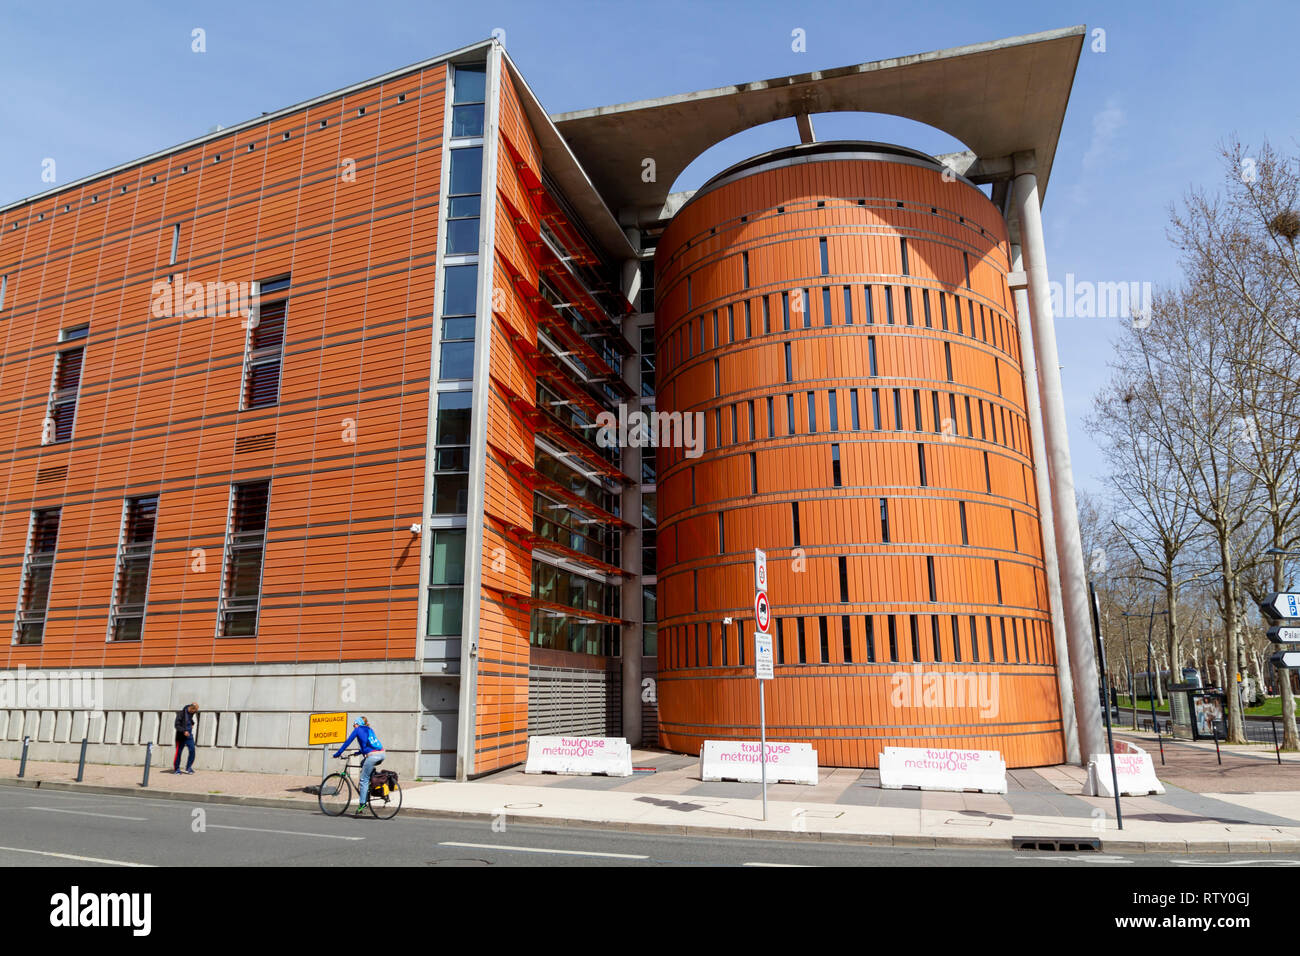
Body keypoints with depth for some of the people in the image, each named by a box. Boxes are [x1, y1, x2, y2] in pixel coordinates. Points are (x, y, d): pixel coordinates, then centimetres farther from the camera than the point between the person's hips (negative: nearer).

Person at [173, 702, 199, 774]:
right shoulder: (181, 713, -16)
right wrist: (184, 731, -28)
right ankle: (176, 768, 18)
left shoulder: (192, 712, 4)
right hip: (181, 736, -5)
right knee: (178, 752, 3)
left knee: (192, 750, -6)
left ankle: (188, 768, 3)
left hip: (189, 735, 5)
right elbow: (177, 725, -18)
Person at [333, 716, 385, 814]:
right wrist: (360, 752, 49)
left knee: (364, 780, 1)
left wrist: (337, 753, 20)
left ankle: (362, 804, -1)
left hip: (373, 756, -7)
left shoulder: (358, 729, 10)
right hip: (382, 754, 7)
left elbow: (347, 742, 11)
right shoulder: (370, 729, 28)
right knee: (363, 763, 31)